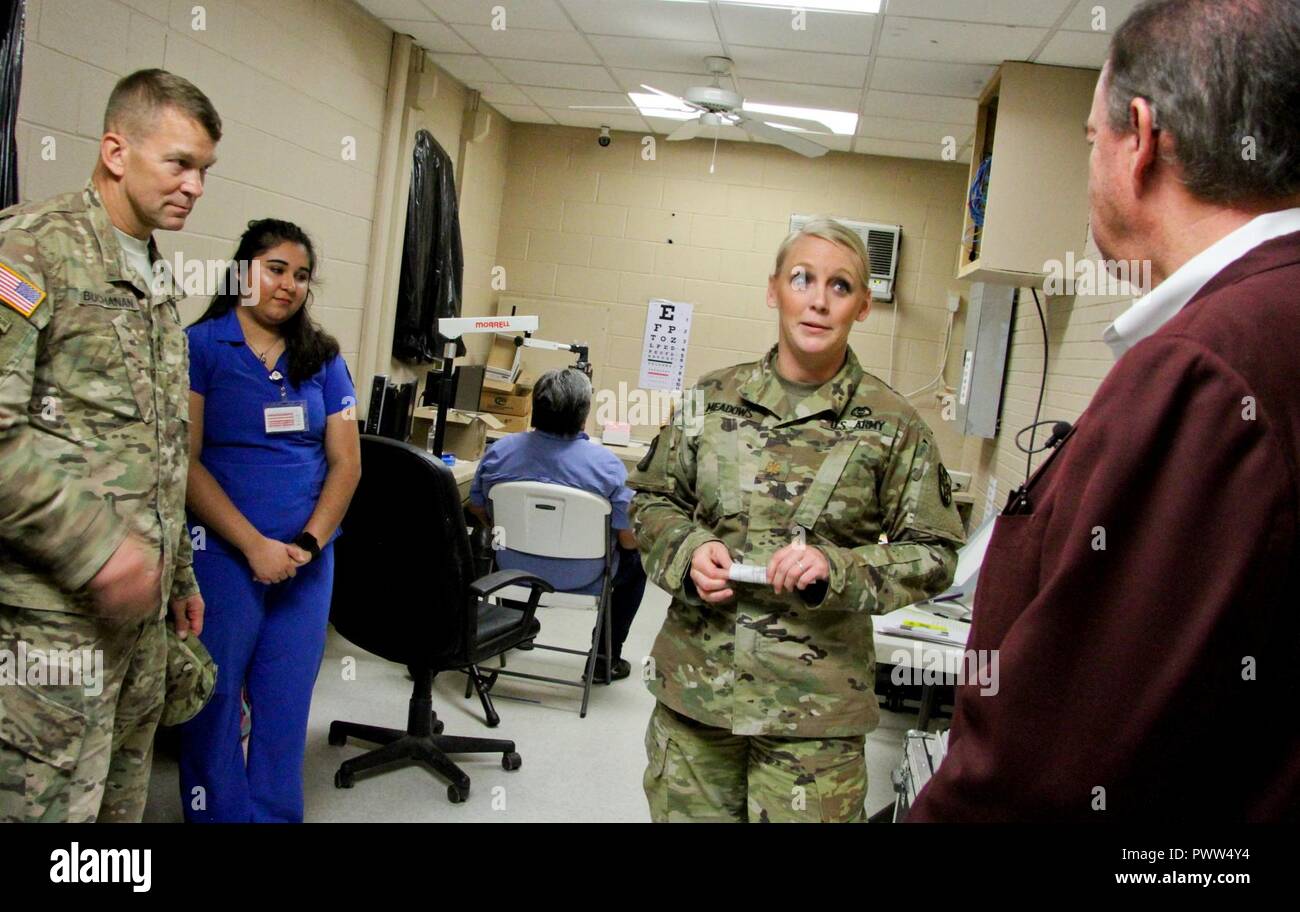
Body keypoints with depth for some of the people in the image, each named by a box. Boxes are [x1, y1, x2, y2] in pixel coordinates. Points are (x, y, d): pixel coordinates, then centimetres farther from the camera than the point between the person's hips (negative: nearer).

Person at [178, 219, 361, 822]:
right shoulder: (201, 345, -2)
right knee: (216, 698, 4)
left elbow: (346, 463, 7)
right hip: (223, 551, -3)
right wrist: (254, 545, -15)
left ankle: (275, 814, 26)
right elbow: (185, 461, -8)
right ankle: (218, 812, 23)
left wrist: (309, 542, -7)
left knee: (287, 701, 10)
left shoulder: (322, 358, 10)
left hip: (308, 559, 4)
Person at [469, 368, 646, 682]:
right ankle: (605, 657, 26)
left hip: (512, 568, 4)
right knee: (637, 561, 24)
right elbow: (629, 539, -16)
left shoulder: (499, 451, -11)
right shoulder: (605, 464, -21)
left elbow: (477, 508, 4)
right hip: (580, 580, -3)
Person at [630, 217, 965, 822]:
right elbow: (653, 500, 12)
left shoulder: (892, 425, -4)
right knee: (685, 812, 15)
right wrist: (688, 550, -9)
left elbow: (932, 554, 0)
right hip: (694, 684, 3)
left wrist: (837, 568, -17)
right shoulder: (713, 398, 3)